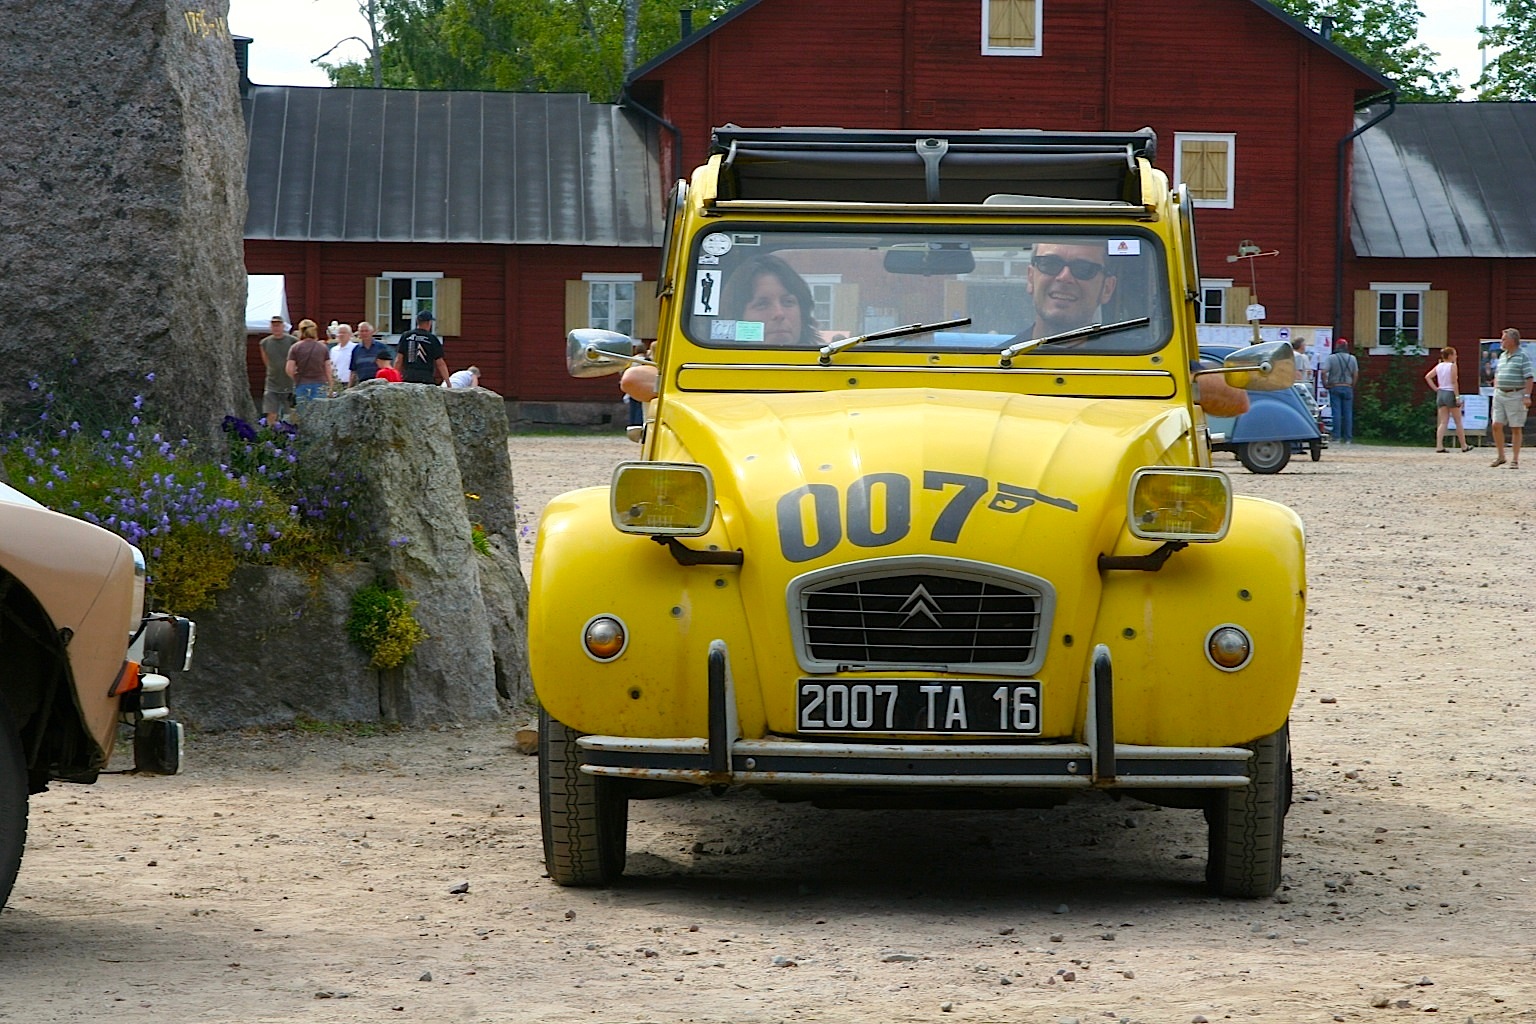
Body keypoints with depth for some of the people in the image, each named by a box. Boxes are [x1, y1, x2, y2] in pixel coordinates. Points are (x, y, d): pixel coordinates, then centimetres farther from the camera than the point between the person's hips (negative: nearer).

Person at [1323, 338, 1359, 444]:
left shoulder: (1331, 358, -6)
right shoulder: (1352, 358, 3)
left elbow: (1324, 372, -14)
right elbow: (1356, 374, 3)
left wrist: (1325, 384, -2)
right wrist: (1352, 386, 14)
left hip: (1334, 387, -2)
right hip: (1347, 388, 2)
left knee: (1336, 412, -1)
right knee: (1348, 413, 4)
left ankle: (1337, 437, -4)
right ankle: (1348, 438, 4)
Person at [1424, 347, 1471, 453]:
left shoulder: (1438, 366, 8)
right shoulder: (1452, 366, -10)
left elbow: (1427, 377, 6)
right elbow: (1454, 382, -15)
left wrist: (1436, 389, 7)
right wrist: (1457, 396, -14)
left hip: (1440, 393, 5)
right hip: (1450, 393, -5)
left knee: (1442, 422, 5)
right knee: (1458, 421, 6)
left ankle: (1439, 445, -8)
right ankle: (1464, 446, 14)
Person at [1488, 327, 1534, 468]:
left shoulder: (1522, 356, -6)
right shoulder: (1502, 356, 14)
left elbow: (1529, 377, -10)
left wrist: (1527, 396, -17)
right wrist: (1495, 390, 14)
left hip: (1515, 396, -6)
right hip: (1500, 394, 6)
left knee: (1516, 428, -1)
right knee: (1496, 425, 0)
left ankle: (1515, 460, 4)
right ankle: (1500, 456, 13)